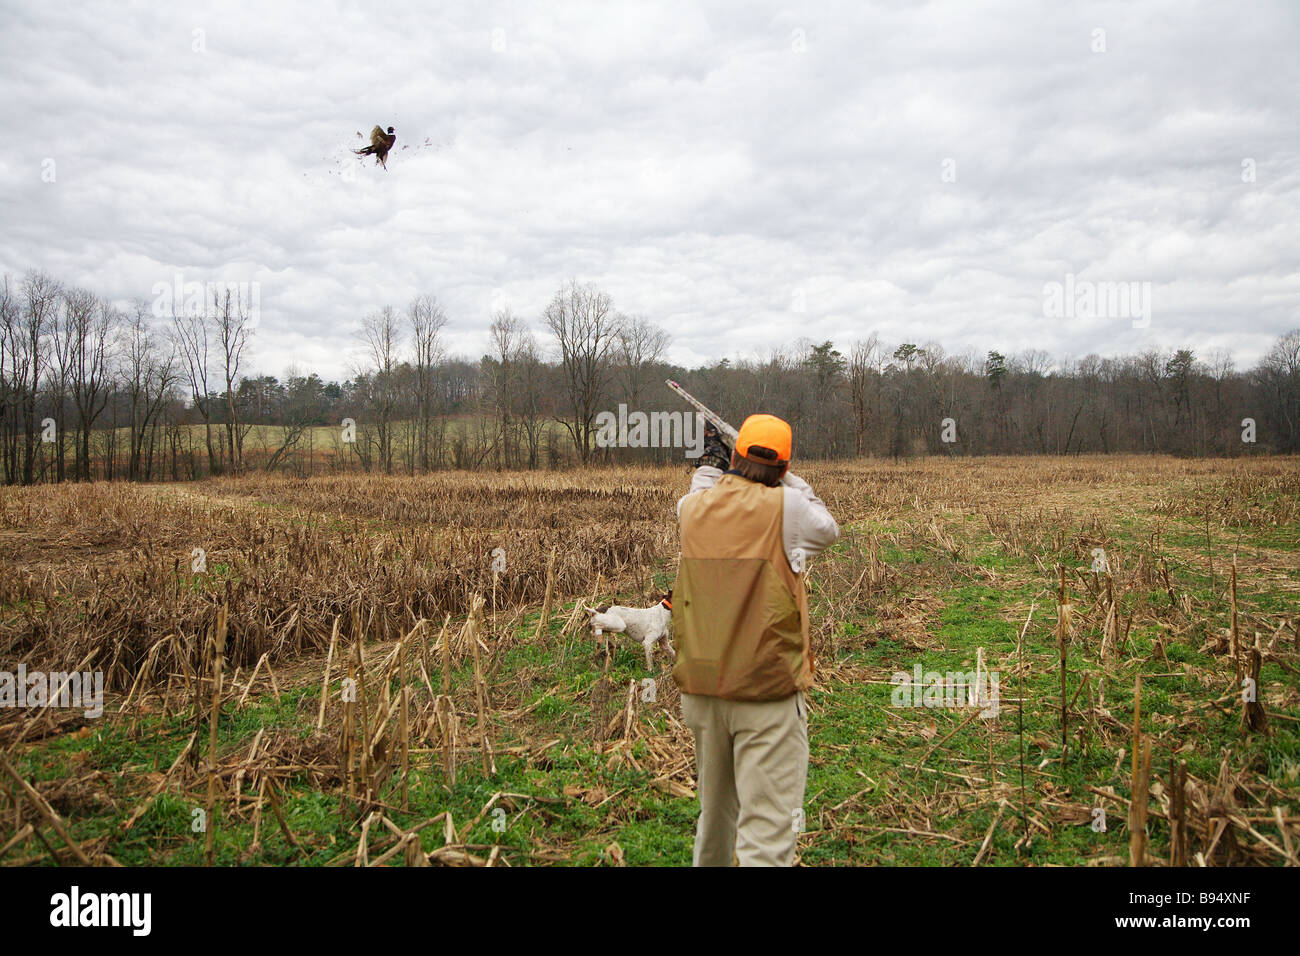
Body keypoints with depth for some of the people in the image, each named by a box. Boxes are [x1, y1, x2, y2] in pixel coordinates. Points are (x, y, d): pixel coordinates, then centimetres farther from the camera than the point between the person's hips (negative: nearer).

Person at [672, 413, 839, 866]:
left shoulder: (694, 509, 2)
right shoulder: (784, 507, -11)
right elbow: (828, 528, 9)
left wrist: (710, 461, 41)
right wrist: (790, 482, 18)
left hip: (699, 689, 5)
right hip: (767, 695, -5)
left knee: (714, 816, 24)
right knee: (767, 834, -3)